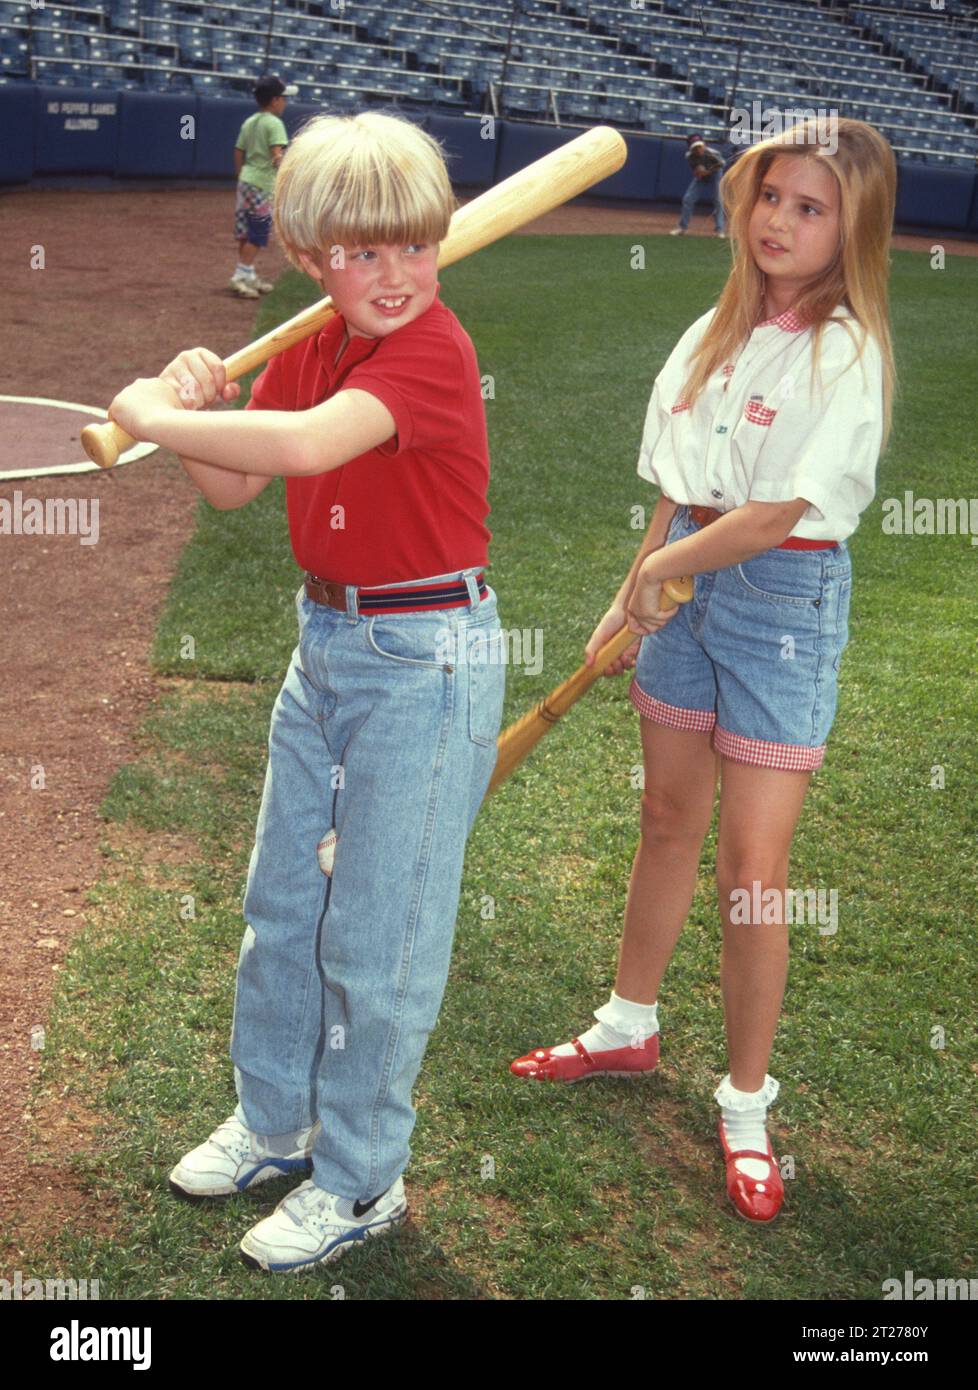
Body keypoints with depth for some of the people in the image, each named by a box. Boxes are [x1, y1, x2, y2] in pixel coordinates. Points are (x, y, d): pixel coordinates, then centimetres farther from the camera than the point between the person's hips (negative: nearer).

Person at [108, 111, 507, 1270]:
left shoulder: (433, 350, -20)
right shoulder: (310, 345, 4)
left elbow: (304, 445, -36)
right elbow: (233, 488, 8)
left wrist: (155, 417, -23)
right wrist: (194, 406, -11)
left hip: (425, 659, -8)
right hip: (324, 641, 9)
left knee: (376, 937, 3)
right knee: (279, 901, 19)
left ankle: (360, 1181, 23)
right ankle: (274, 1122, 40)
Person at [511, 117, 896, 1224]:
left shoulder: (847, 351, -13)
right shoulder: (719, 331, 7)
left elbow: (776, 515, -19)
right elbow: (680, 492, 12)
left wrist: (661, 568, -8)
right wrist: (629, 601, 11)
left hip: (784, 596, -6)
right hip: (686, 581, 6)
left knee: (752, 868, -2)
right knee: (668, 821, 17)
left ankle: (746, 1109, 15)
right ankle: (628, 1029, 36)